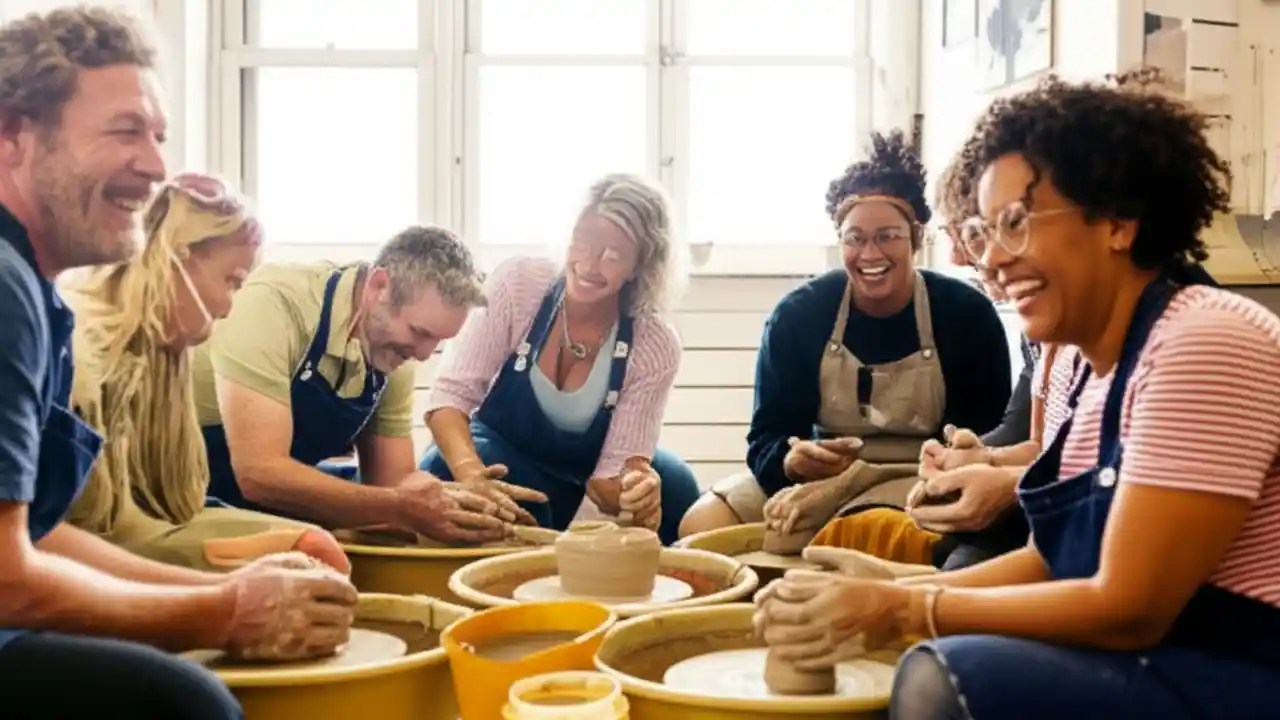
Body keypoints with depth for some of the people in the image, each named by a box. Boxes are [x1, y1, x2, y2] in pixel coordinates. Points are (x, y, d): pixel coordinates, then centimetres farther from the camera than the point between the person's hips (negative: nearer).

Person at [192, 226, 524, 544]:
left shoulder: (391, 347, -6)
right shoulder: (276, 303, -27)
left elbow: (392, 482, -2)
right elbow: (259, 474, -33)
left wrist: (452, 500, -23)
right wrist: (404, 510, -34)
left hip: (266, 516, 7)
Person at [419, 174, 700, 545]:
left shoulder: (656, 346, -22)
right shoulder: (517, 283, -22)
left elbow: (610, 476, -22)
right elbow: (451, 394, -24)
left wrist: (636, 490, -48)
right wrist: (470, 473, -45)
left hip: (586, 478, 0)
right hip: (503, 463, 0)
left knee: (673, 486, -28)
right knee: (443, 470, -33)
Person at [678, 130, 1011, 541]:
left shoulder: (967, 314, -7)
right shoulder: (797, 313, -3)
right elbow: (766, 438, -6)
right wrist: (793, 460, -30)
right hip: (821, 475, 3)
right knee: (700, 526, -18)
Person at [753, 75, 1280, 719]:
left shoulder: (1201, 346, -21)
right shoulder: (1081, 364, 7)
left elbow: (1129, 609, -23)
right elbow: (1055, 558, 10)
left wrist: (904, 611, -17)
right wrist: (882, 596, -3)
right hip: (1148, 659, 9)